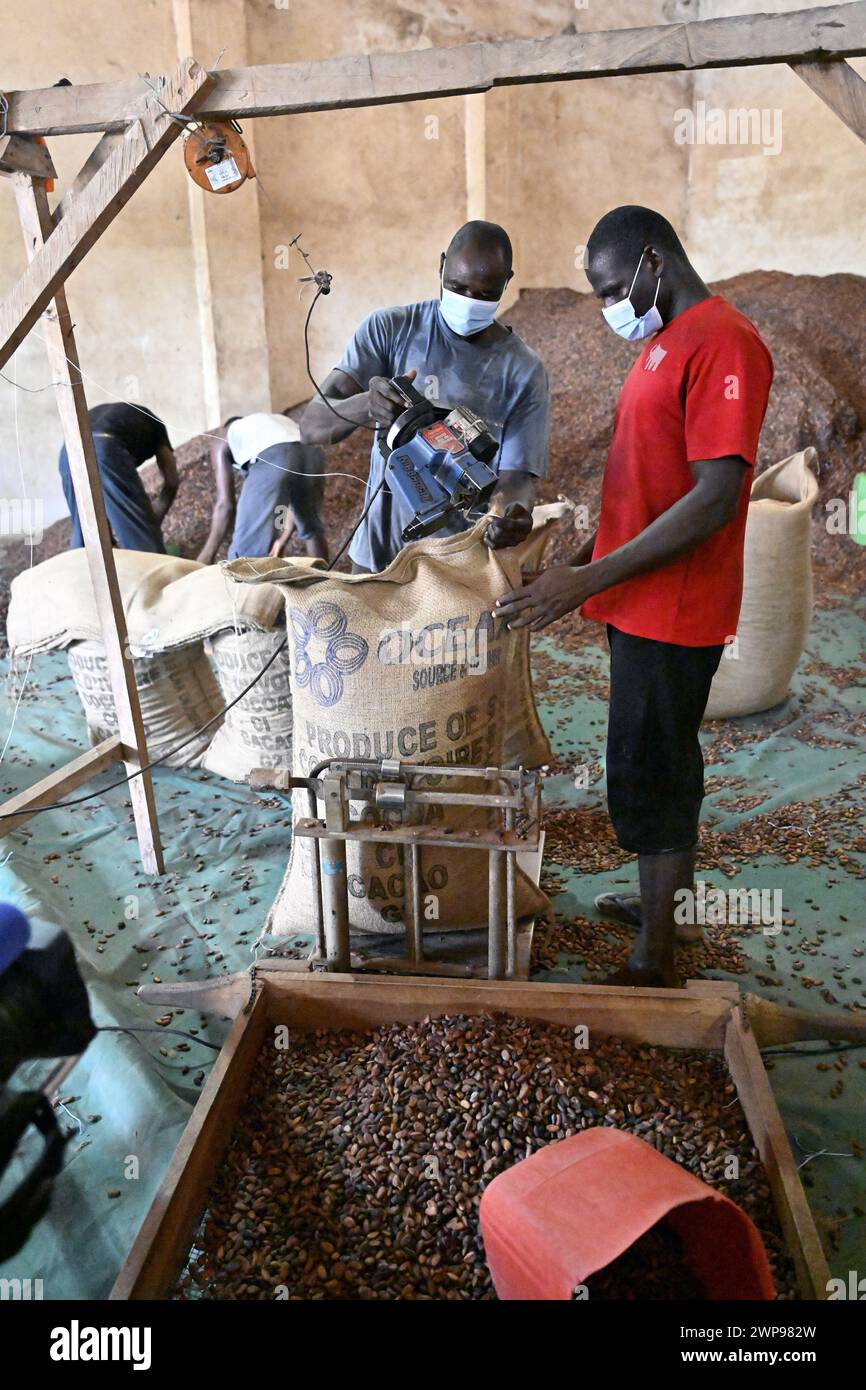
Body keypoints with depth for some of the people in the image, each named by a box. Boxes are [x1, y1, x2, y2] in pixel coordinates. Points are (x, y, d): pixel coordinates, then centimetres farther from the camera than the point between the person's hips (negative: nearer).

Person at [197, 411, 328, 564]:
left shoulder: (222, 438, 30)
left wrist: (207, 554, 25)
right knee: (311, 529, 30)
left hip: (271, 461, -5)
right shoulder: (278, 423, 43)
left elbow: (225, 504, 19)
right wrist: (284, 537, 39)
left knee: (246, 547, 4)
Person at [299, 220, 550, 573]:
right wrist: (366, 405, -35)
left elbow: (515, 477, -9)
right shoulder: (389, 329, -5)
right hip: (379, 554, 1)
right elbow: (312, 425, -12)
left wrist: (513, 512, -34)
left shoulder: (523, 371, -5)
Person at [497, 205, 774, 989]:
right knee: (664, 762, 20)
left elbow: (716, 497, -24)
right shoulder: (665, 343, 15)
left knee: (647, 775, -2)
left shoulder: (723, 343, -16)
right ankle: (671, 898, 39)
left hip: (673, 610, -9)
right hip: (640, 602, 9)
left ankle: (654, 964, 13)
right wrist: (587, 561, 15)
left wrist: (587, 580, -26)